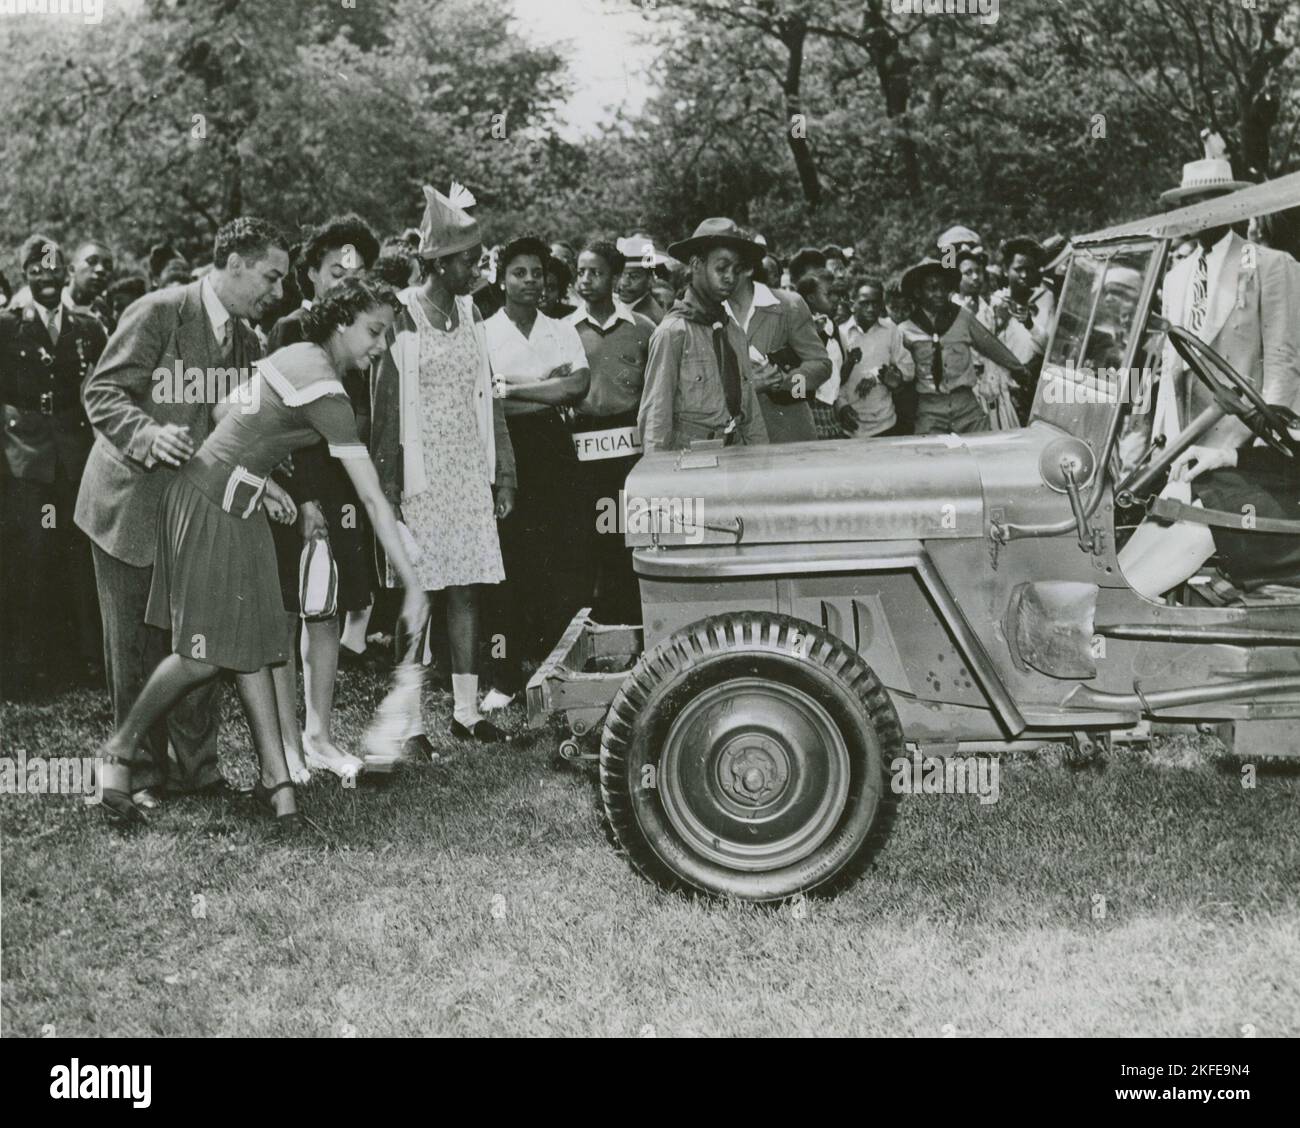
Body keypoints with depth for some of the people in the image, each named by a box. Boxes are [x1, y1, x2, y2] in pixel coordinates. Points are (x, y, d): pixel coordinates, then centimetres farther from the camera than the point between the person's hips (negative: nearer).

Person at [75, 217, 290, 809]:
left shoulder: (245, 341, 8)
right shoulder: (158, 312, -14)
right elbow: (101, 393, -15)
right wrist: (149, 435, -34)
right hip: (130, 503, -6)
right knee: (135, 648, 3)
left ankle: (195, 764, 16)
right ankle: (142, 769, 14)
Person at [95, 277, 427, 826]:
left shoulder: (296, 356, 6)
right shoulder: (326, 390, -22)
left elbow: (223, 409, 15)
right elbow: (373, 498, -23)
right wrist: (412, 583, -22)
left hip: (238, 507, 10)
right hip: (209, 506, -10)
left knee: (250, 643, 5)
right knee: (204, 655, -5)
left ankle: (274, 775, 6)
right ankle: (119, 750, 13)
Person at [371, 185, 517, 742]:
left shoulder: (470, 314, 10)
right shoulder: (401, 320, -7)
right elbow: (385, 412, -8)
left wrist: (504, 476, 10)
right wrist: (386, 490, -12)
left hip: (470, 475, 5)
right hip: (421, 478, -5)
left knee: (468, 590, 7)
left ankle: (466, 711, 16)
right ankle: (412, 725, 4)